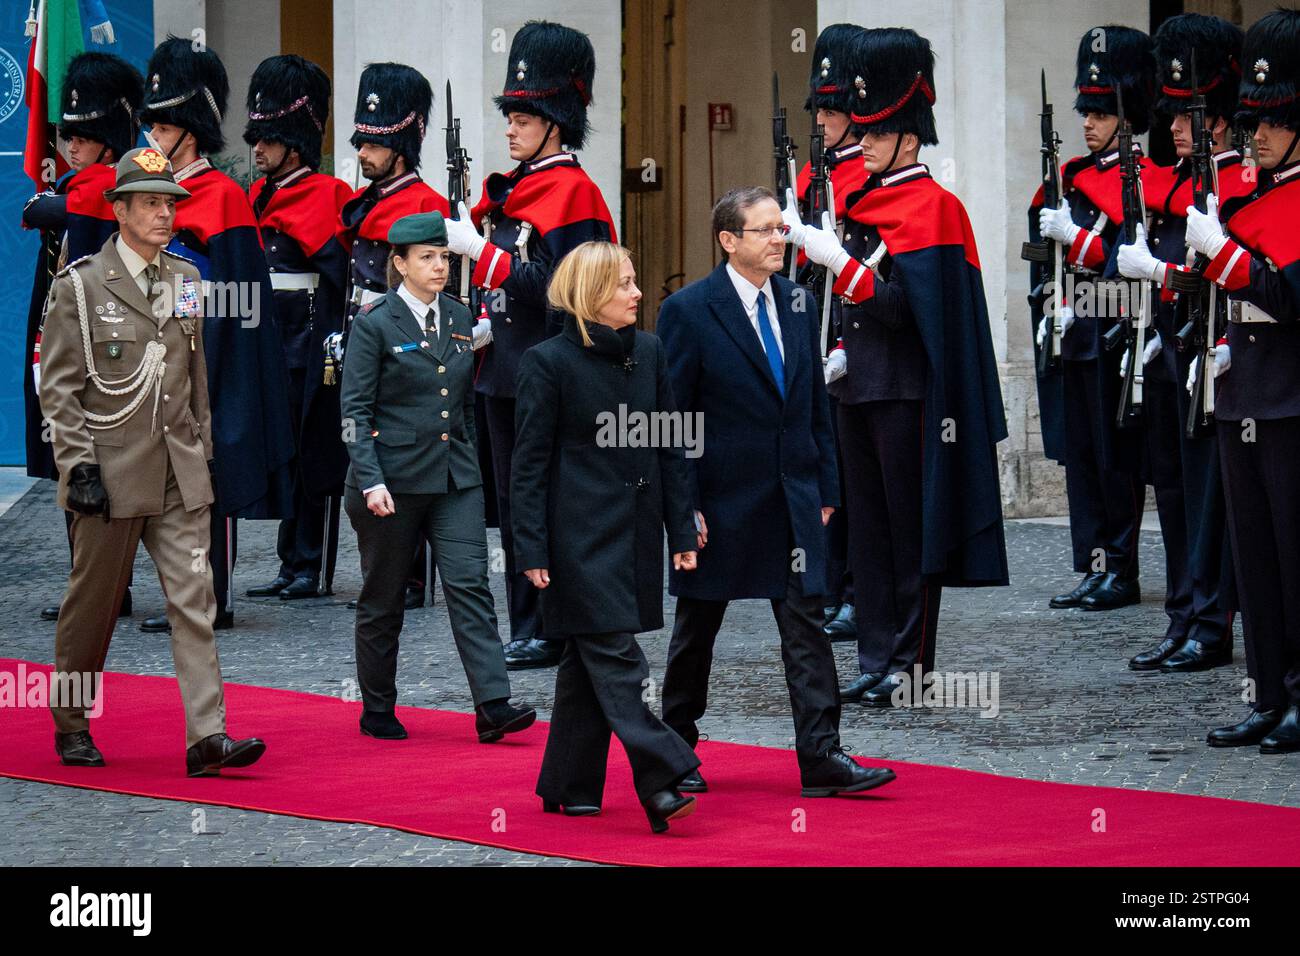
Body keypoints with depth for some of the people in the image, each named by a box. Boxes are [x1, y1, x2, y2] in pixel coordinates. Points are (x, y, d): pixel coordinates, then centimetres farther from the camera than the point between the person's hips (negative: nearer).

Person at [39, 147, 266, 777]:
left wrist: (202, 450, 16)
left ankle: (207, 736, -11)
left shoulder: (186, 281, 11)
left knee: (194, 597, -6)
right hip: (111, 475, -4)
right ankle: (71, 727, 24)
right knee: (93, 606, 6)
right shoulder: (79, 286, -5)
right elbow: (59, 386, -6)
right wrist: (79, 464, -12)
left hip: (180, 476, 4)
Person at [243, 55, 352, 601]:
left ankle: (315, 571, 3)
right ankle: (290, 565, 16)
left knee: (317, 455, -1)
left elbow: (342, 273, -15)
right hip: (272, 345, 8)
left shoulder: (325, 196, -9)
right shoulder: (259, 198, 13)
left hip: (310, 347, -8)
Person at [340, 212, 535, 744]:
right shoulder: (375, 324, -6)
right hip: (393, 480, -4)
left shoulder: (458, 320, 10)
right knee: (383, 599, 7)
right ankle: (377, 711, 20)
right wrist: (371, 480, -18)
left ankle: (493, 708, -14)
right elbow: (355, 408, -10)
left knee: (470, 586, -8)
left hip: (455, 480, 4)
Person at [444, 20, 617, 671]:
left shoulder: (571, 192, -11)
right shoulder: (511, 189, 15)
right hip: (508, 370, 9)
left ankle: (554, 635, 1)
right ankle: (526, 632, 16)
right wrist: (488, 325, 6)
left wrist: (479, 251, -19)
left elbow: (553, 287, -19)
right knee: (514, 502, 11)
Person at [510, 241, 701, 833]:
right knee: (614, 655, -12)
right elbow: (529, 463, -6)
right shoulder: (548, 362, -8)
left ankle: (568, 787, 16)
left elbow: (669, 447, 12)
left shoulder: (648, 352, 8)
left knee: (591, 657, 10)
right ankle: (663, 781, -20)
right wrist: (532, 550, -10)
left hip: (635, 532, 6)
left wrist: (681, 530, 9)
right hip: (581, 535, -6)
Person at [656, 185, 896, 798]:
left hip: (793, 496, 4)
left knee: (807, 624, -3)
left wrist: (825, 487, 9)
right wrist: (683, 506, -13)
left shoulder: (797, 304, 7)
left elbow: (816, 403, 13)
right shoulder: (688, 311, -9)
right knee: (697, 629, 9)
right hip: (720, 495, -4)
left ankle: (821, 758, -5)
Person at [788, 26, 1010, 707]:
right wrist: (842, 353, 9)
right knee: (866, 524, 9)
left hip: (906, 392, -9)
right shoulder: (869, 202, 14)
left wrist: (837, 261, -25)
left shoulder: (931, 207, -12)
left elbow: (902, 308, -18)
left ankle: (910, 666, 3)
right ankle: (876, 662, 14)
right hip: (861, 388, 9)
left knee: (911, 524, -2)